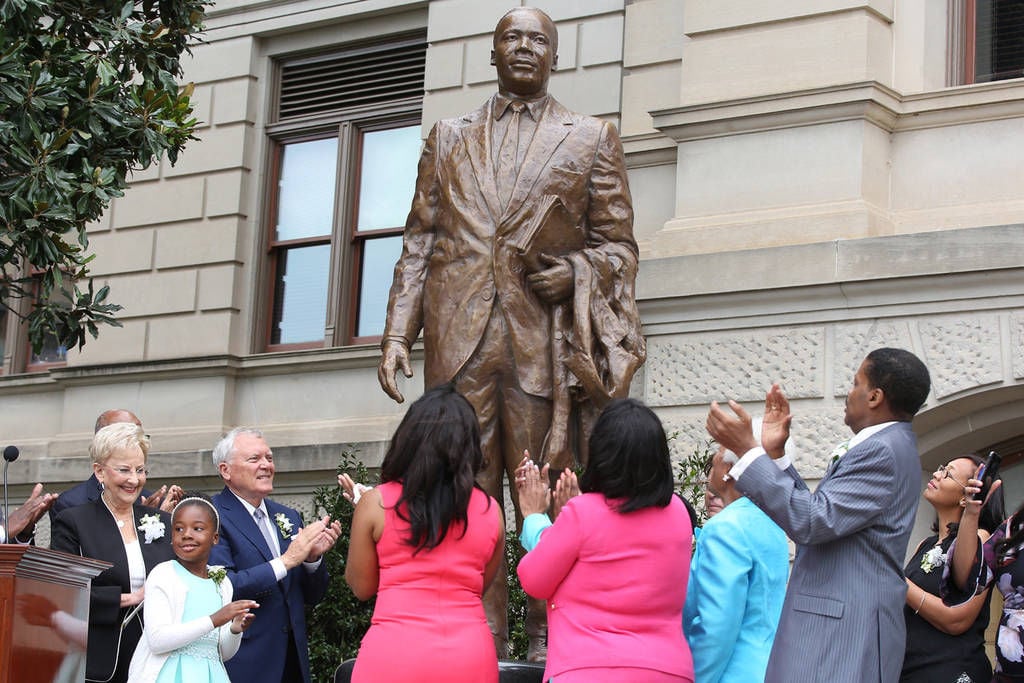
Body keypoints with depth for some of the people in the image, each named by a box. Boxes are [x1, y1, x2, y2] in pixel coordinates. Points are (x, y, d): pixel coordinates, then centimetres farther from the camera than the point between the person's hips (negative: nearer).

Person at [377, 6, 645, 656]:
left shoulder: (592, 138, 12)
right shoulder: (449, 138, 18)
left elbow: (618, 244, 10)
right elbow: (419, 243, 14)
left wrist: (575, 273, -11)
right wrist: (398, 333, 4)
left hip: (545, 342, -2)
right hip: (459, 340, 2)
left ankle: (550, 645, 3)